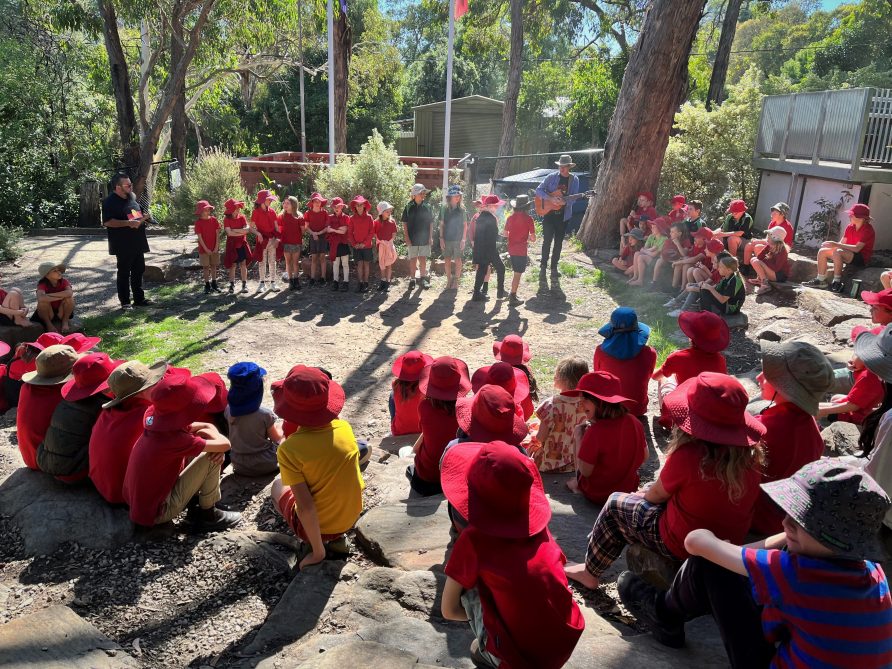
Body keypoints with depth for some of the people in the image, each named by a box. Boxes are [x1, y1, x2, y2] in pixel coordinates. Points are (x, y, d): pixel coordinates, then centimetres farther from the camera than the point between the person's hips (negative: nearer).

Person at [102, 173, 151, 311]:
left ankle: (139, 299, 25)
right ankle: (125, 302, 8)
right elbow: (107, 222, -22)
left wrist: (144, 217, 5)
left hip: (138, 244, 8)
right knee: (124, 273, 1)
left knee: (138, 271, 14)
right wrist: (128, 223, -28)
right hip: (123, 246, -8)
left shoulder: (132, 199, 13)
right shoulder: (110, 202, -12)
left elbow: (141, 213, 28)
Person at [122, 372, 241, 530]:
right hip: (155, 515, -8)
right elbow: (225, 444, -25)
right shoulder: (174, 439, -31)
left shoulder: (153, 417, -7)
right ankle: (207, 515, 3)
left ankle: (195, 504, 16)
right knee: (211, 458, -16)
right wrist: (212, 434, -5)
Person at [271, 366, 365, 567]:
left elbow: (306, 507, -25)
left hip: (314, 524, -4)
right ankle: (337, 537, 15)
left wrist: (318, 551, -12)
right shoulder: (344, 427, -11)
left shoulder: (289, 449, -25)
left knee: (278, 485, 24)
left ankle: (316, 546, 10)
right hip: (351, 518, 4)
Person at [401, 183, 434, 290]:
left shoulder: (427, 207, 3)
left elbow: (431, 223, 6)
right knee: (413, 260, 4)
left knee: (423, 260, 3)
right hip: (412, 239, -1)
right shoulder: (409, 207, -1)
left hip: (424, 239, 1)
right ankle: (412, 280, 12)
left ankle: (423, 278, 14)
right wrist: (406, 237, -6)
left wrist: (430, 237, 0)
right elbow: (404, 223, 0)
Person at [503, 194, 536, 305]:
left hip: (512, 249, 6)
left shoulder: (510, 218, 3)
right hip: (521, 250, -5)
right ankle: (513, 297, 2)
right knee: (518, 274, 1)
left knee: (516, 272, 20)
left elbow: (505, 233, 10)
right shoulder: (528, 219, -10)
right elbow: (533, 238, -10)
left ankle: (513, 294, 24)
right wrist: (529, 239, 11)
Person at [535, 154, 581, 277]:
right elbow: (538, 190, -7)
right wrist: (551, 199, -22)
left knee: (558, 242, 9)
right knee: (547, 240, -4)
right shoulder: (551, 177, -3)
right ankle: (543, 266, 8)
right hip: (548, 213, -2)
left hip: (563, 215, 2)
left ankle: (554, 266, 20)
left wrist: (565, 201, -25)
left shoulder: (574, 180, 1)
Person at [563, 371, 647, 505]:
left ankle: (578, 484, 24)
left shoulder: (594, 432, -30)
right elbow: (644, 457, 2)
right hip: (631, 488, 5)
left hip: (597, 496, -5)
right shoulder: (634, 422, -13)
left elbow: (585, 471, -19)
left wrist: (578, 437, -12)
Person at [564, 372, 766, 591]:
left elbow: (657, 494, -11)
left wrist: (644, 494, 13)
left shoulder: (687, 456, -31)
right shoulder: (751, 454, -14)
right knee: (643, 498, 26)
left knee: (615, 504, 15)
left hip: (682, 545, -6)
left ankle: (590, 572, 33)